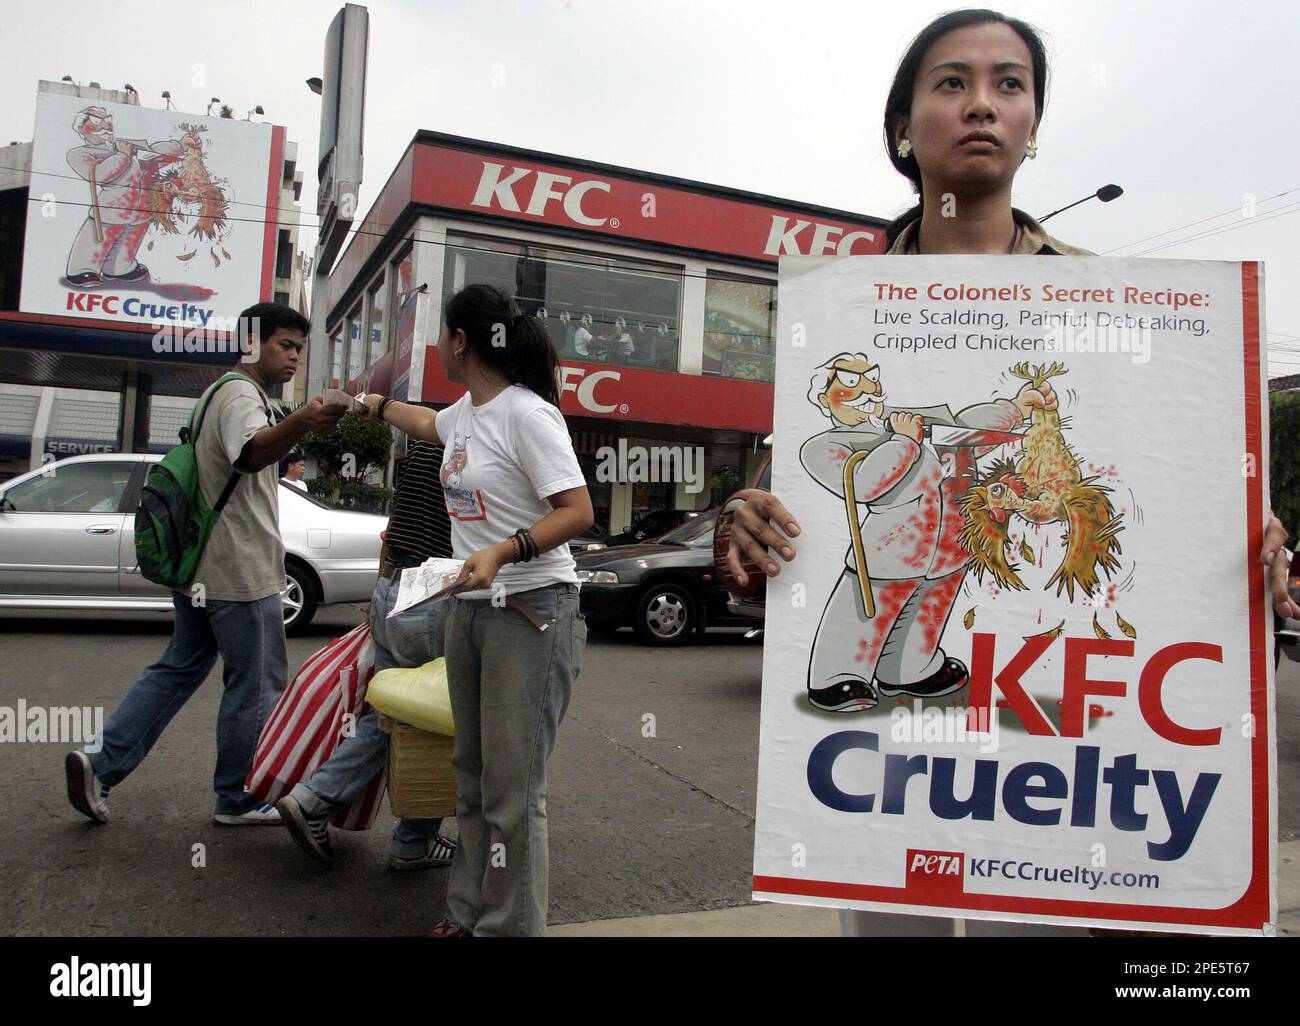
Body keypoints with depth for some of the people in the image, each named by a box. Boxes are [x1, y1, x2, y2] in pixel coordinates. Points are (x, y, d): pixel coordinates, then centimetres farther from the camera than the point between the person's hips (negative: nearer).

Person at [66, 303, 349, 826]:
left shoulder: (221, 392, 19)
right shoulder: (241, 394, -15)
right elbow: (251, 453, -39)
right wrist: (302, 422, -56)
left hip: (201, 564, 10)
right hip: (240, 571, -10)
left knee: (180, 668, 18)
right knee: (256, 685, 1)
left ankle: (100, 760, 13)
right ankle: (238, 800, 12)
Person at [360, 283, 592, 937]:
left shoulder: (526, 413, -14)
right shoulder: (465, 411, 13)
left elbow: (579, 512, -18)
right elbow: (425, 425, 38)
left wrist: (504, 551, -29)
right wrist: (371, 404, 51)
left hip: (531, 613, -9)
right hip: (468, 610, 9)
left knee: (512, 789, -7)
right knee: (473, 776, 13)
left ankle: (508, 927, 5)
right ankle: (467, 914, 23)